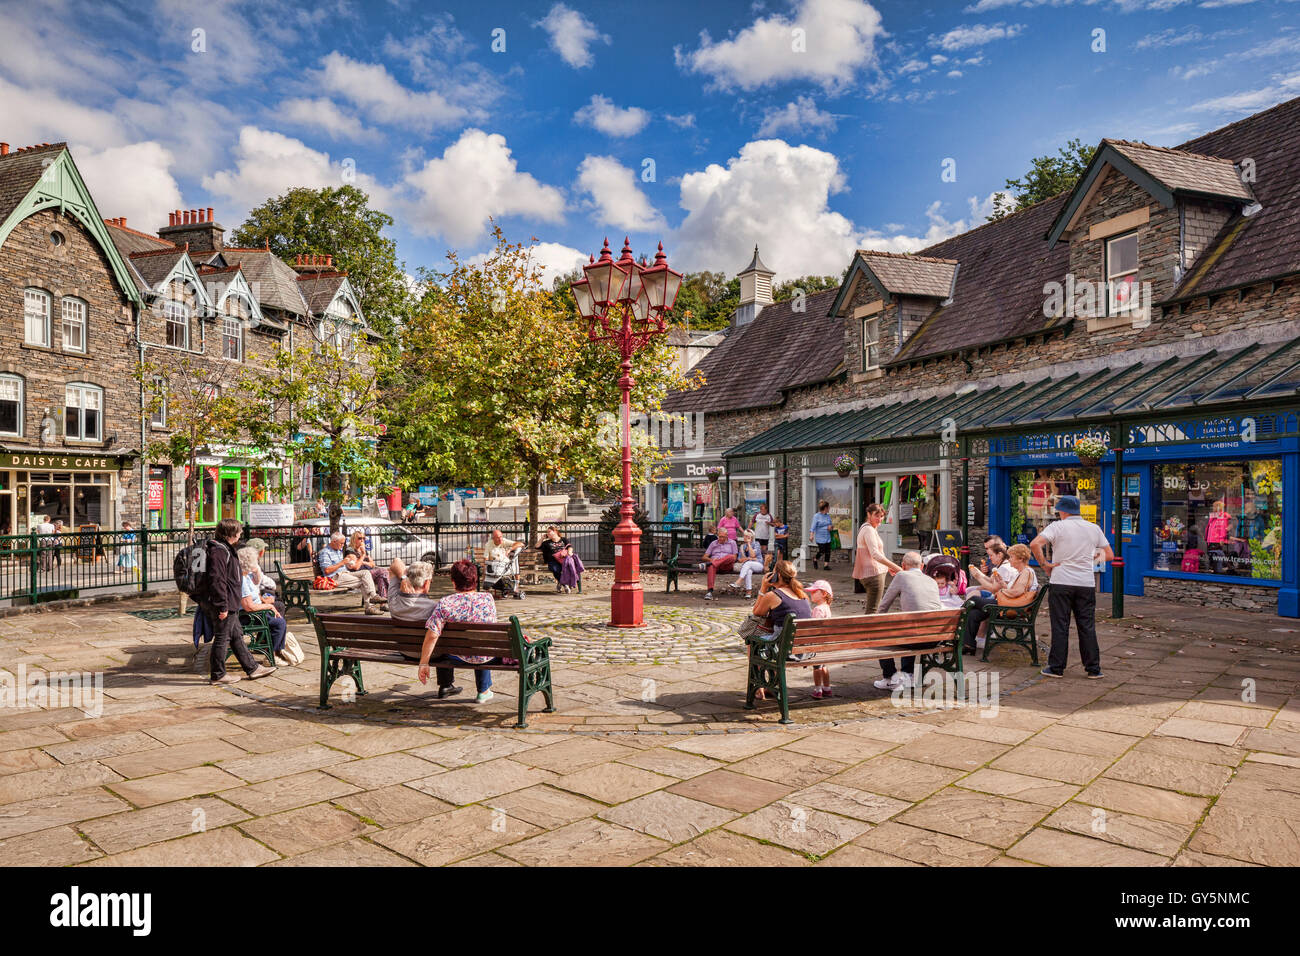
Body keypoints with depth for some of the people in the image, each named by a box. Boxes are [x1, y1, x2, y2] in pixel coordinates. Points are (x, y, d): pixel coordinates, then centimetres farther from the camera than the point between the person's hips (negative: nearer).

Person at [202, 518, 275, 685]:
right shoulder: (218, 552, -19)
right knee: (222, 638, 0)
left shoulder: (226, 549, 15)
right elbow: (217, 581, -24)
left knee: (237, 636, 15)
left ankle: (252, 668, 23)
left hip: (229, 605, 11)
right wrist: (222, 607, -23)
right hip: (223, 606, -11)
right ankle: (218, 675, 11)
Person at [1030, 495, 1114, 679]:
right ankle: (1093, 669, 13)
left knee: (1060, 627, 3)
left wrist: (1044, 564, -8)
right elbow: (1109, 555, 13)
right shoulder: (1094, 529, 7)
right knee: (1087, 627, 10)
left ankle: (1056, 668, 8)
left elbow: (1035, 544, -20)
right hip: (1087, 584, 3)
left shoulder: (1057, 526, -6)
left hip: (1061, 583, -3)